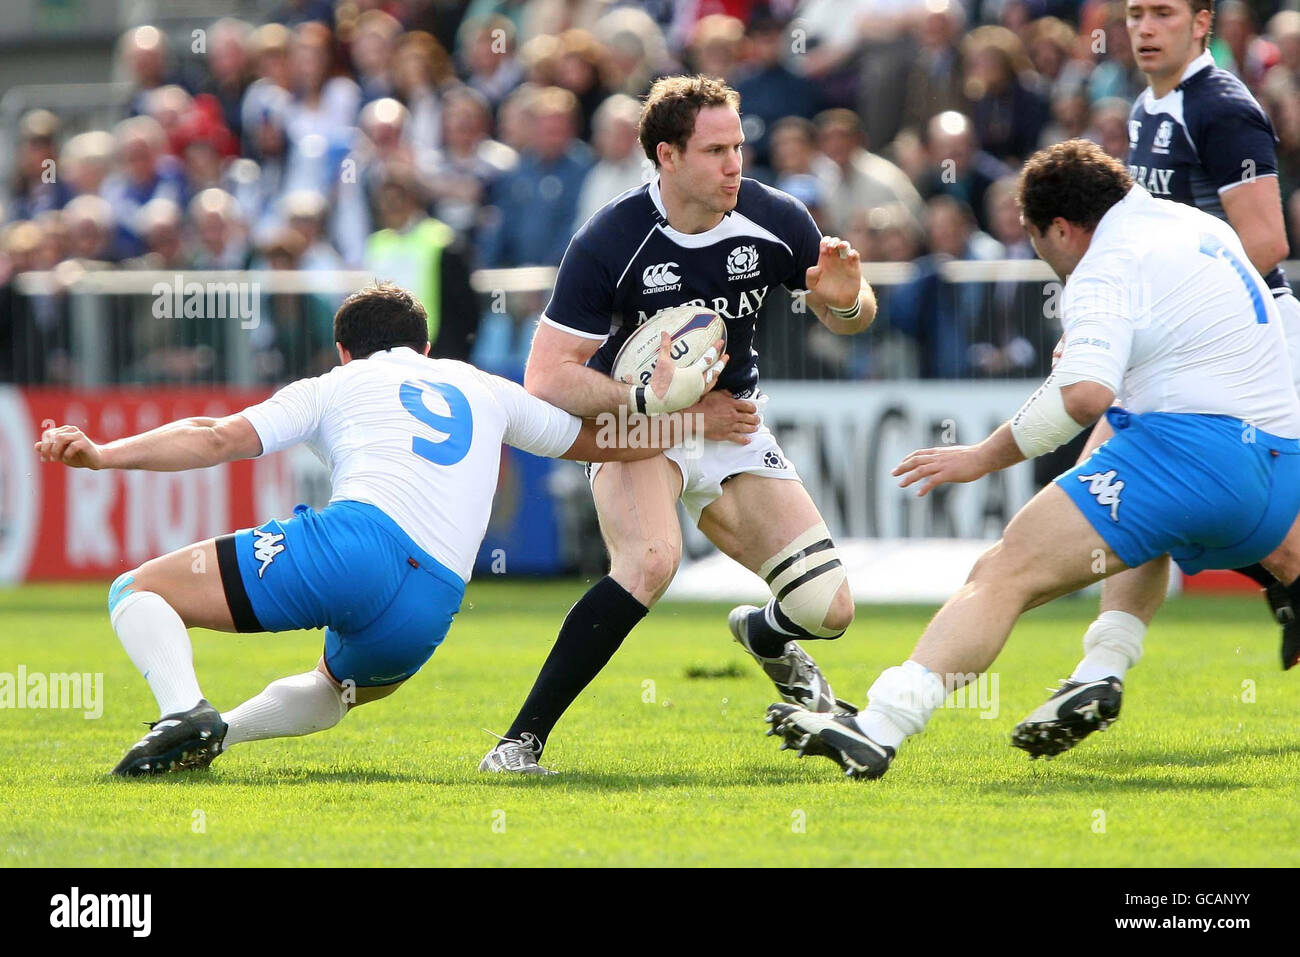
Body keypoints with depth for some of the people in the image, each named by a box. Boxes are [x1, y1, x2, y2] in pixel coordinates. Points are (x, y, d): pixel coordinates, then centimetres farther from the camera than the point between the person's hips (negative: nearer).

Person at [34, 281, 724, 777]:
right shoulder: (484, 391, 30)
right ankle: (220, 733, 11)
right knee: (336, 687, 38)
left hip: (354, 539, -4)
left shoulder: (333, 387, 21)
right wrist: (667, 397, 50)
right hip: (428, 614, 4)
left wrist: (102, 454, 5)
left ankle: (184, 713, -25)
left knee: (138, 592, 4)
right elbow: (605, 441, 35)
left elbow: (217, 440, 8)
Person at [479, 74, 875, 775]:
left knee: (828, 609, -5)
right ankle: (522, 740, -30)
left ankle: (765, 636, 36)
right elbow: (548, 380, -23)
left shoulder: (773, 221, -12)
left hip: (732, 424, 4)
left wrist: (845, 299, -22)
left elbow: (848, 316, 5)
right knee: (651, 559, -35)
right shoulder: (608, 243, -23)